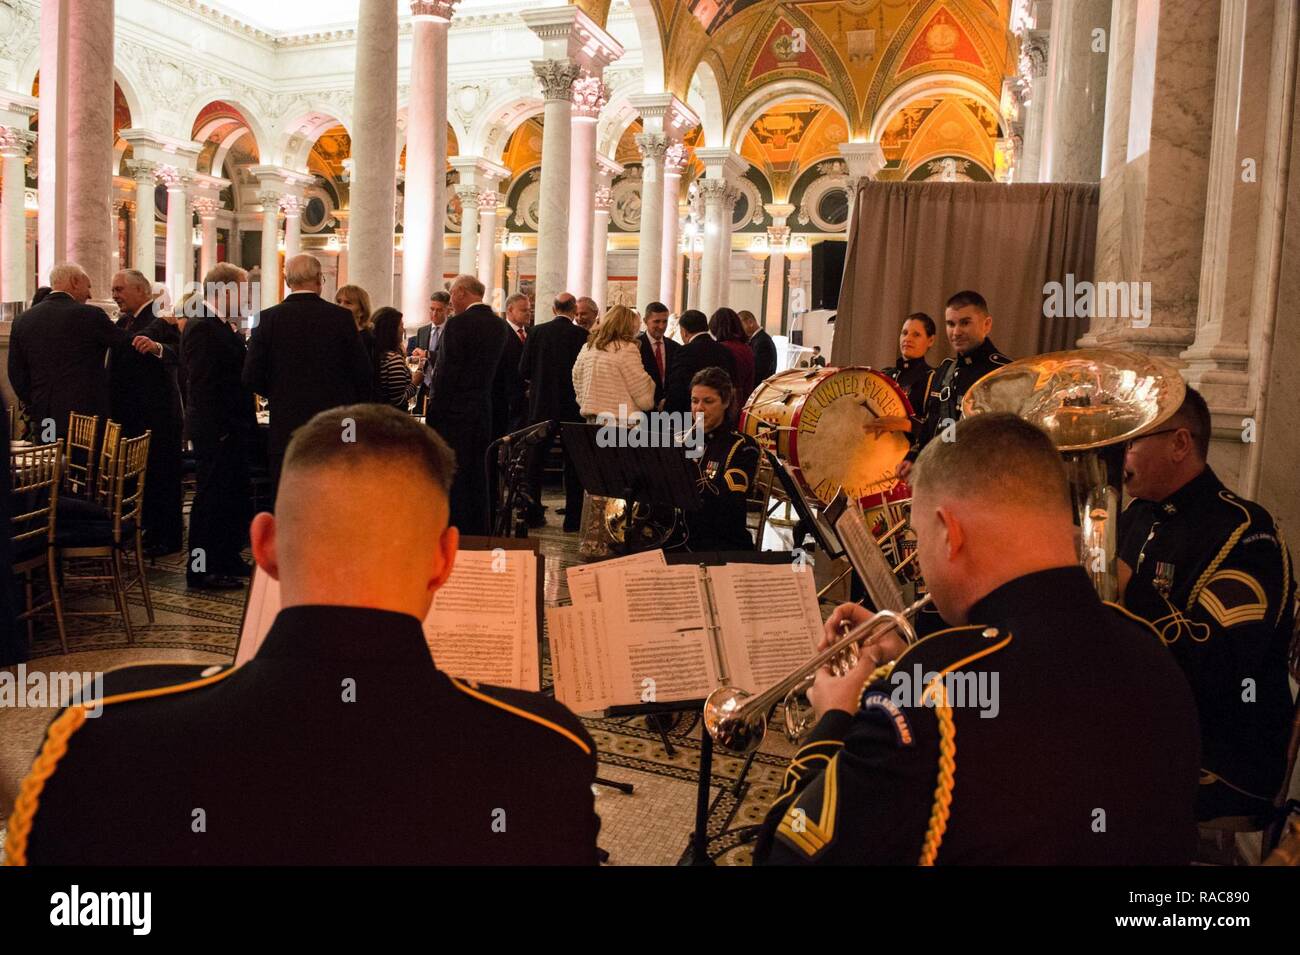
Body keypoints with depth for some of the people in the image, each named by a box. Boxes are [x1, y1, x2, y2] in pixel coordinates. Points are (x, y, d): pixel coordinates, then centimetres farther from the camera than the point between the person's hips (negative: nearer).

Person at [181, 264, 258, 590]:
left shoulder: (223, 328, 15)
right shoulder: (201, 328, -15)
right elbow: (203, 384, -20)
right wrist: (221, 428, -22)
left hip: (233, 429, 10)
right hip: (216, 429, -10)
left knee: (233, 497, 17)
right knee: (211, 498, -3)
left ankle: (227, 560, 29)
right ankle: (201, 571, 6)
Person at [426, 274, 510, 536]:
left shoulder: (458, 324, -13)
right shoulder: (499, 325, 9)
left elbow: (445, 372, -15)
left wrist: (432, 413, -11)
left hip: (454, 409, -7)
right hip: (484, 409, 7)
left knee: (452, 478, -1)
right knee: (478, 476, 14)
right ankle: (479, 534, 19)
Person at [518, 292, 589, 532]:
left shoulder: (537, 332, -2)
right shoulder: (581, 335, -10)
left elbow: (523, 370, -2)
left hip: (541, 405, 3)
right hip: (571, 406, -2)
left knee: (536, 460, 11)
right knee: (573, 463, 5)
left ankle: (533, 514, 14)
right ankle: (573, 518, 6)